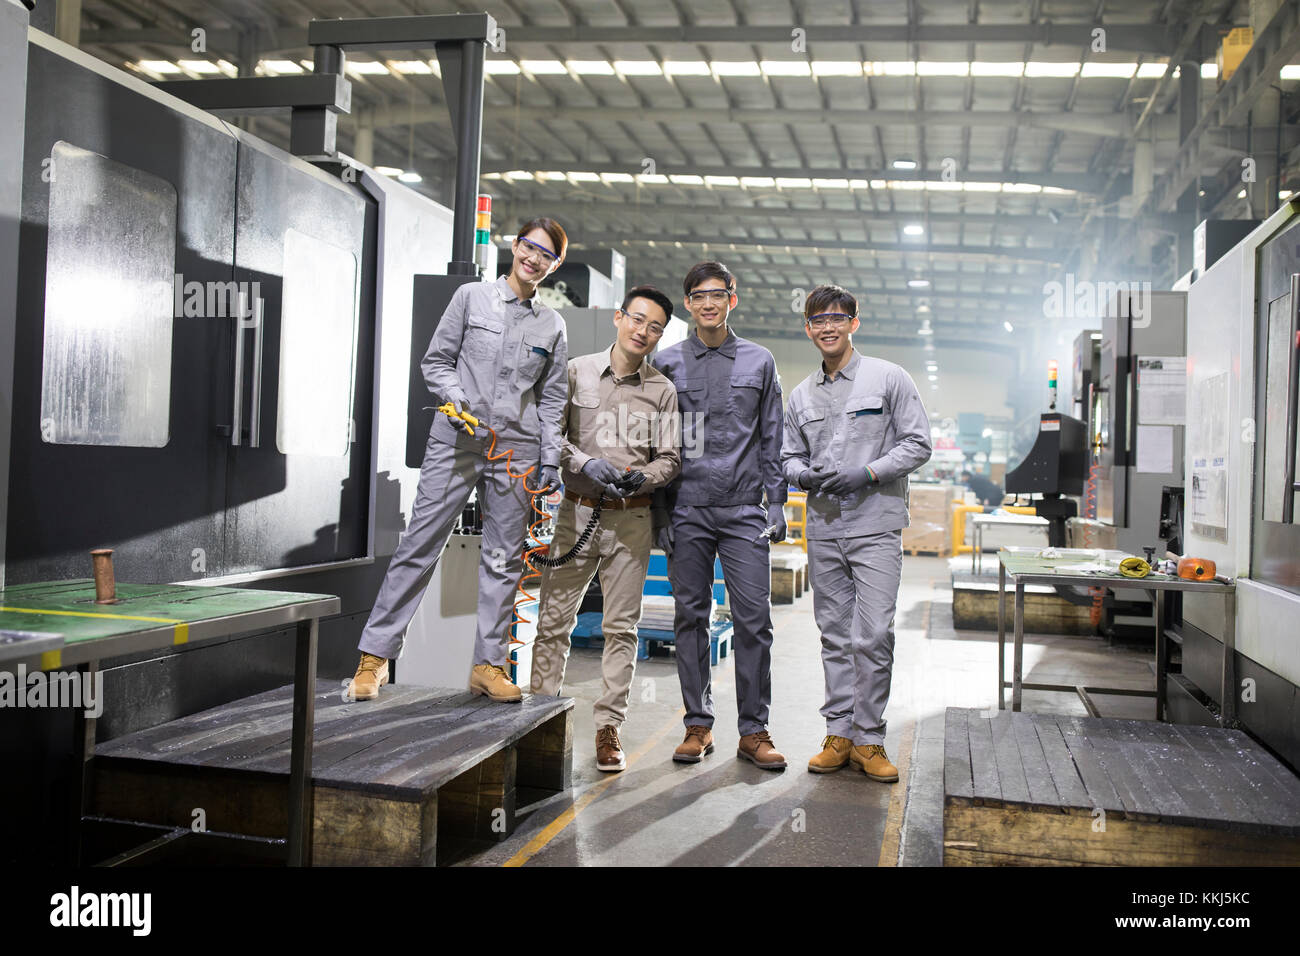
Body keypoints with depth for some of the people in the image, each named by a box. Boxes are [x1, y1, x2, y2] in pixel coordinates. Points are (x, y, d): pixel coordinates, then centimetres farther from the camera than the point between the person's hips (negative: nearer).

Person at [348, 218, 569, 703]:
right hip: (457, 441, -2)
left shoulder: (552, 325, 12)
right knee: (419, 545, -4)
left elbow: (552, 400, 13)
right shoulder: (471, 297, 6)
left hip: (516, 449, 2)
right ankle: (375, 655, 3)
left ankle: (489, 663, 13)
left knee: (505, 558, 4)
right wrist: (456, 397, -11)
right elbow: (435, 361, 7)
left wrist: (551, 462, 7)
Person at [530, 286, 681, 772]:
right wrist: (585, 464, -14)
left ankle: (608, 727, 13)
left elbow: (671, 457, 7)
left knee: (621, 627, 4)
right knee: (554, 620, 1)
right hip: (576, 512, 0)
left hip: (632, 518, 1)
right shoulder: (577, 372, 5)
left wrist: (643, 476, -14)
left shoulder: (663, 390, 6)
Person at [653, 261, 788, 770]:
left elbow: (771, 438, 12)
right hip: (687, 509, 0)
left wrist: (776, 501, 3)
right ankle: (698, 724, 16)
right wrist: (660, 511, 1)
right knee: (691, 616, 5)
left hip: (743, 508, 0)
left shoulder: (759, 361, 10)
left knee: (753, 619, -4)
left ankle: (753, 730, 6)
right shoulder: (668, 362, 8)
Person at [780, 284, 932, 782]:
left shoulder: (889, 378, 0)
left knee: (873, 636, -8)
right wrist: (807, 475, -5)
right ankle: (839, 733, 18)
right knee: (835, 635, 9)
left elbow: (918, 443, -2)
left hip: (876, 525, -4)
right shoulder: (801, 395, 13)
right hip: (823, 527, 4)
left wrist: (868, 472, -15)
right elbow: (789, 456, 17)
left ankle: (869, 739, 3)